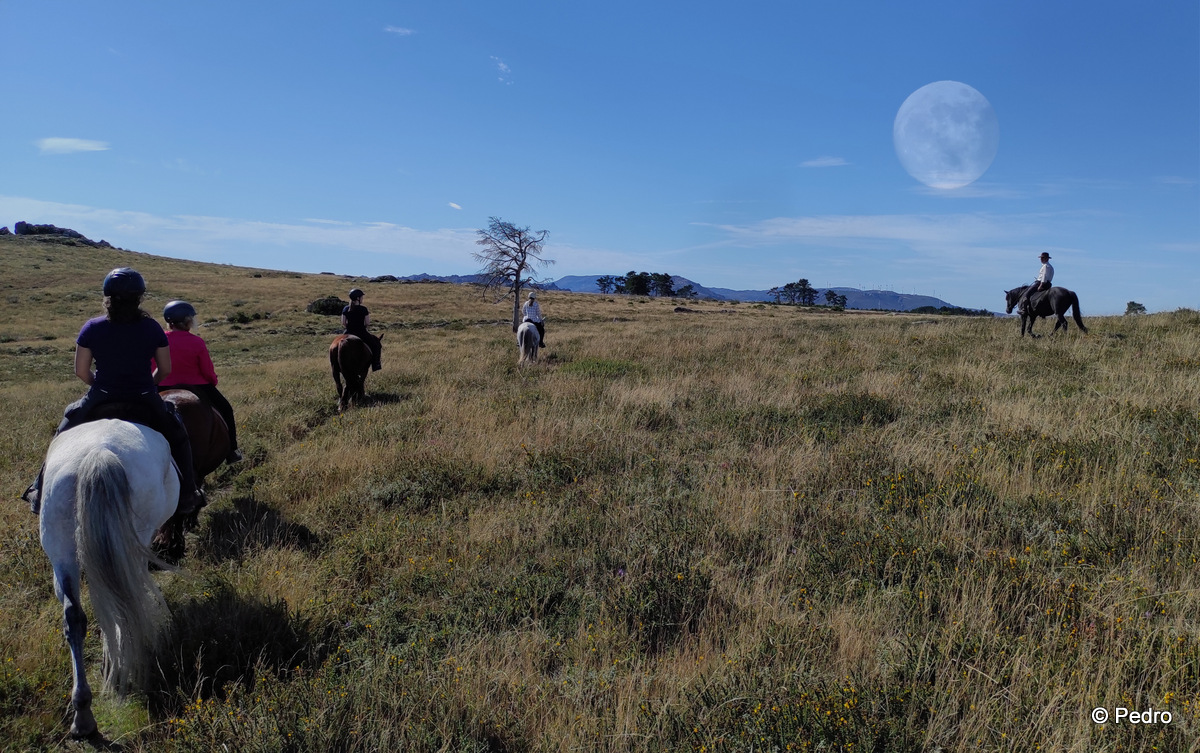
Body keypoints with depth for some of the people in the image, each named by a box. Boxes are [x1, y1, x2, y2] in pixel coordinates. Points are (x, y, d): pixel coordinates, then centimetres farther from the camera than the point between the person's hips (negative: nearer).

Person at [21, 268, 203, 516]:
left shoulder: (92, 328, -5)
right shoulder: (152, 328, -5)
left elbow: (81, 371, -1)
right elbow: (165, 369, 0)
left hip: (100, 399, 1)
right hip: (144, 400, 0)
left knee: (64, 435, 27)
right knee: (177, 437, 20)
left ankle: (42, 493, 33)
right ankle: (187, 497, 19)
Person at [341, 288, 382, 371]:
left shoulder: (346, 309, 0)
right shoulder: (363, 309, -12)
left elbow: (343, 324, 0)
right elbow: (367, 323, -9)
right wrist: (368, 316, 9)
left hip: (349, 333, 4)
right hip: (361, 333, -4)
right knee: (376, 343, 18)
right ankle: (375, 365, 15)